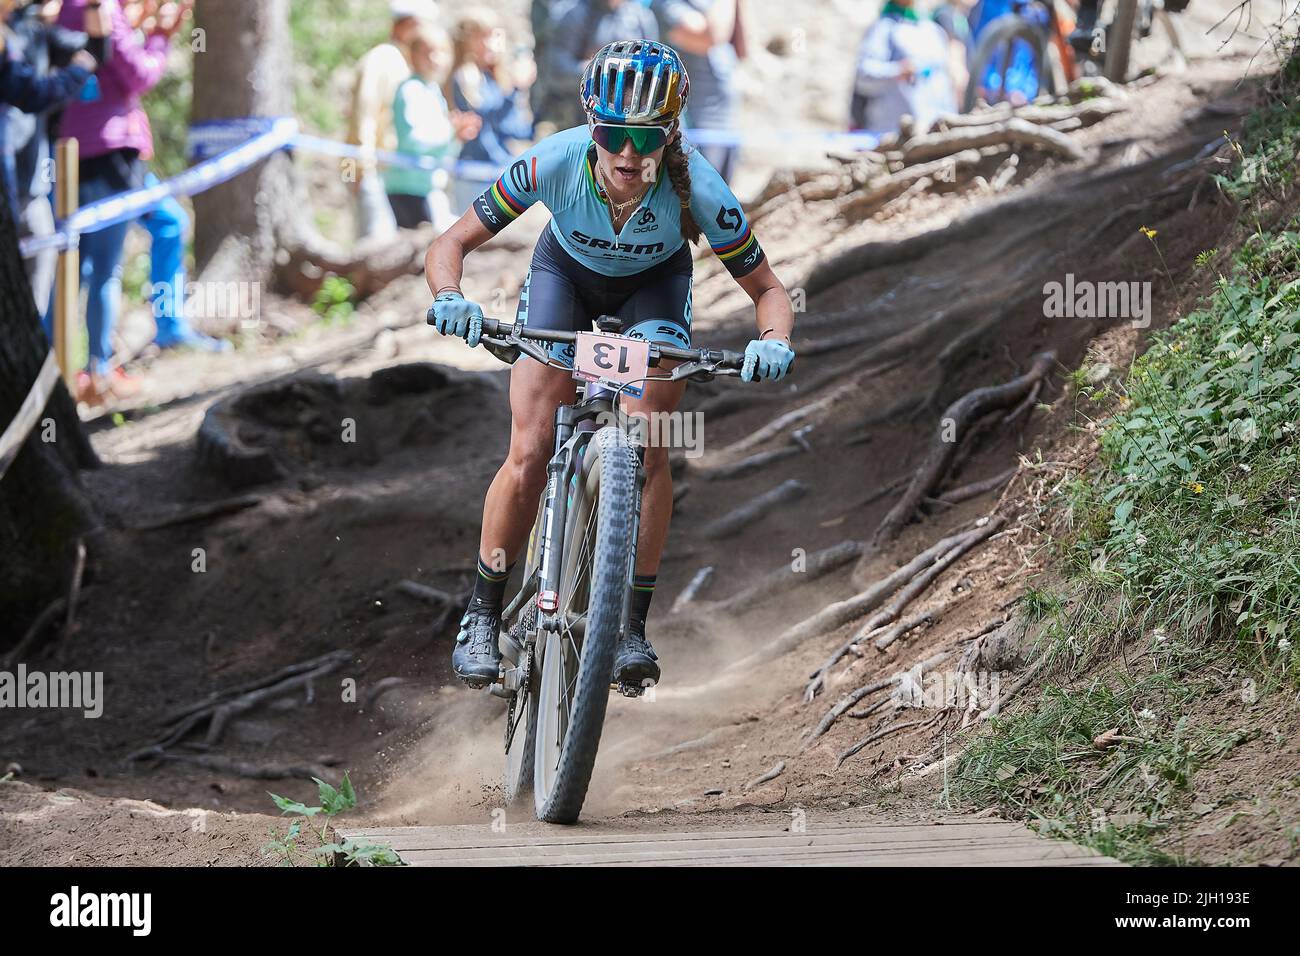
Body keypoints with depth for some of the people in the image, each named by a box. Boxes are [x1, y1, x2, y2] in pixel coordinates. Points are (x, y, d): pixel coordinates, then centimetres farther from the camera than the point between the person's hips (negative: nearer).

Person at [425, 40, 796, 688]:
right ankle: (484, 613, 7)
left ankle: (633, 624, -6)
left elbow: (767, 289, -23)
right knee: (529, 455, -11)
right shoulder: (554, 162, -35)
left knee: (647, 448, -19)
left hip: (655, 283, 0)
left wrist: (772, 341, -45)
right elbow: (450, 244, -25)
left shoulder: (697, 188, -35)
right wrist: (450, 298, -46)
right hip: (565, 272, 0)